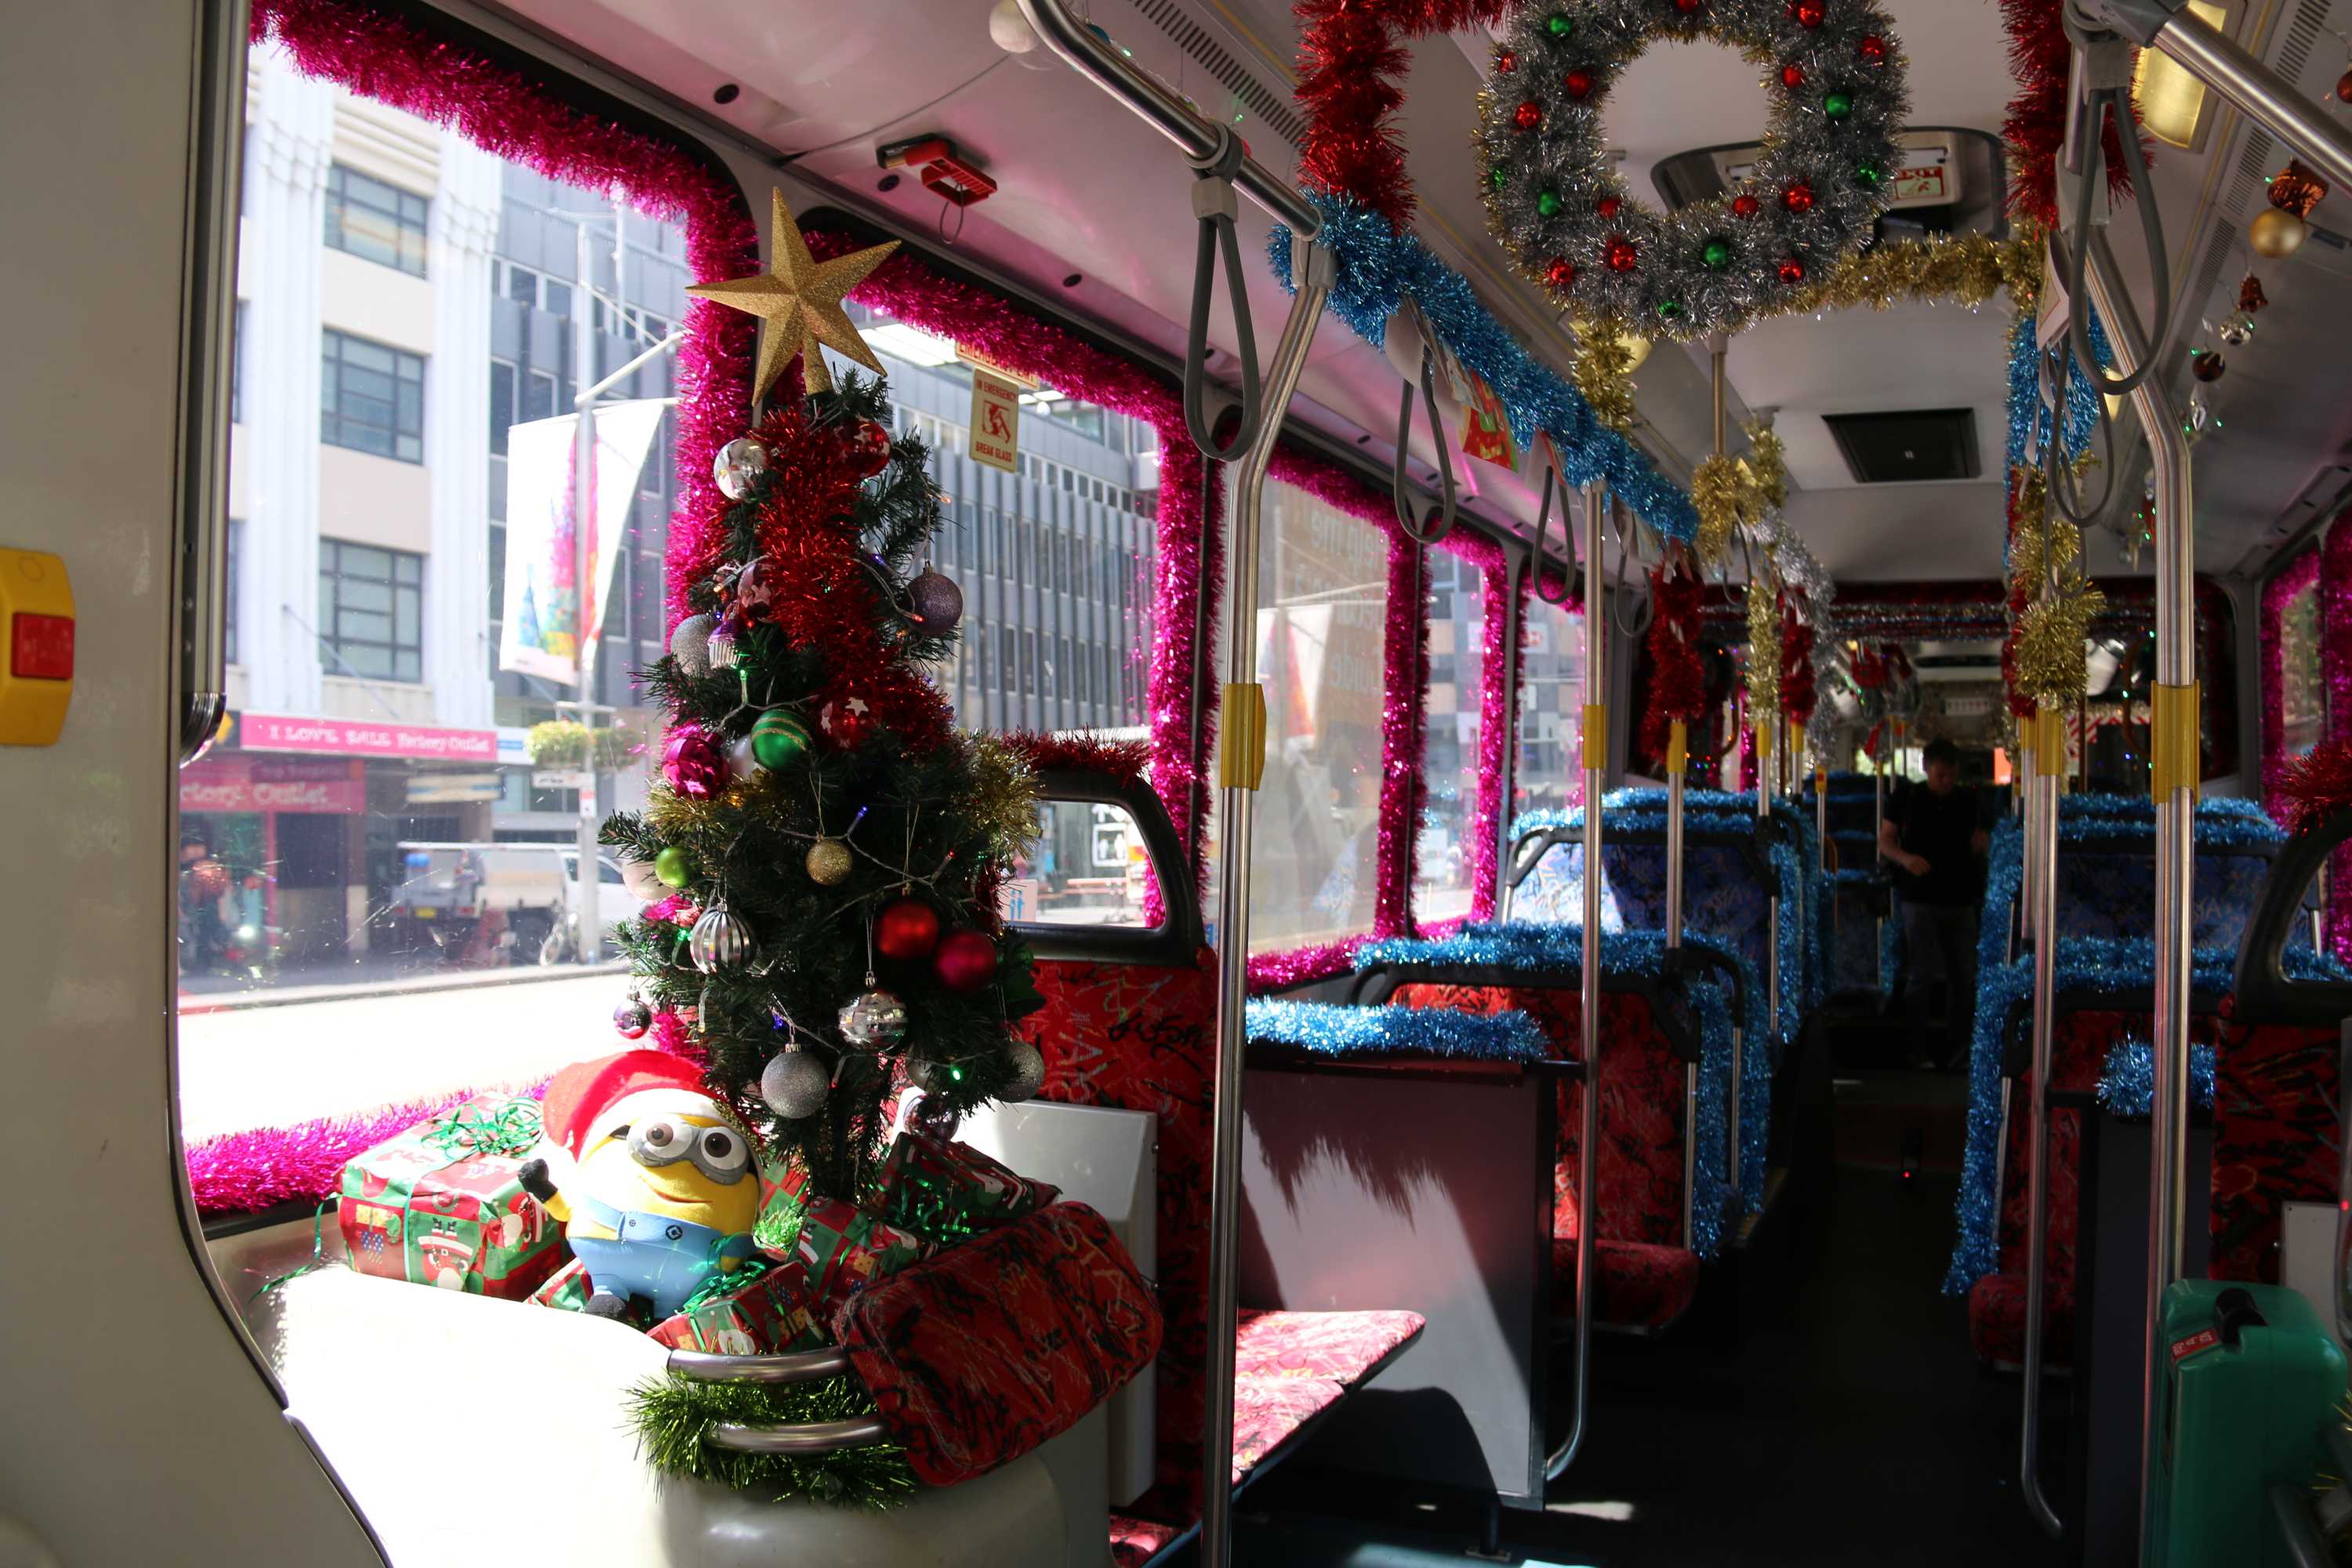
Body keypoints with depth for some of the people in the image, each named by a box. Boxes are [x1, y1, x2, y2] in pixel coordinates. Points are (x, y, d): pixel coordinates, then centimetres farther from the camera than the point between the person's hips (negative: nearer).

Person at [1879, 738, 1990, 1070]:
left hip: (1960, 900, 3)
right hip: (1921, 898, -3)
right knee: (1921, 975, -5)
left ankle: (1957, 1049, 15)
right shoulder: (1907, 800, 0)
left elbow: (1977, 846, 15)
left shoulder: (1968, 802, 8)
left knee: (1963, 977, 5)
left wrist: (1982, 843, -9)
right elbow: (1884, 840, 2)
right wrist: (1905, 858, -19)